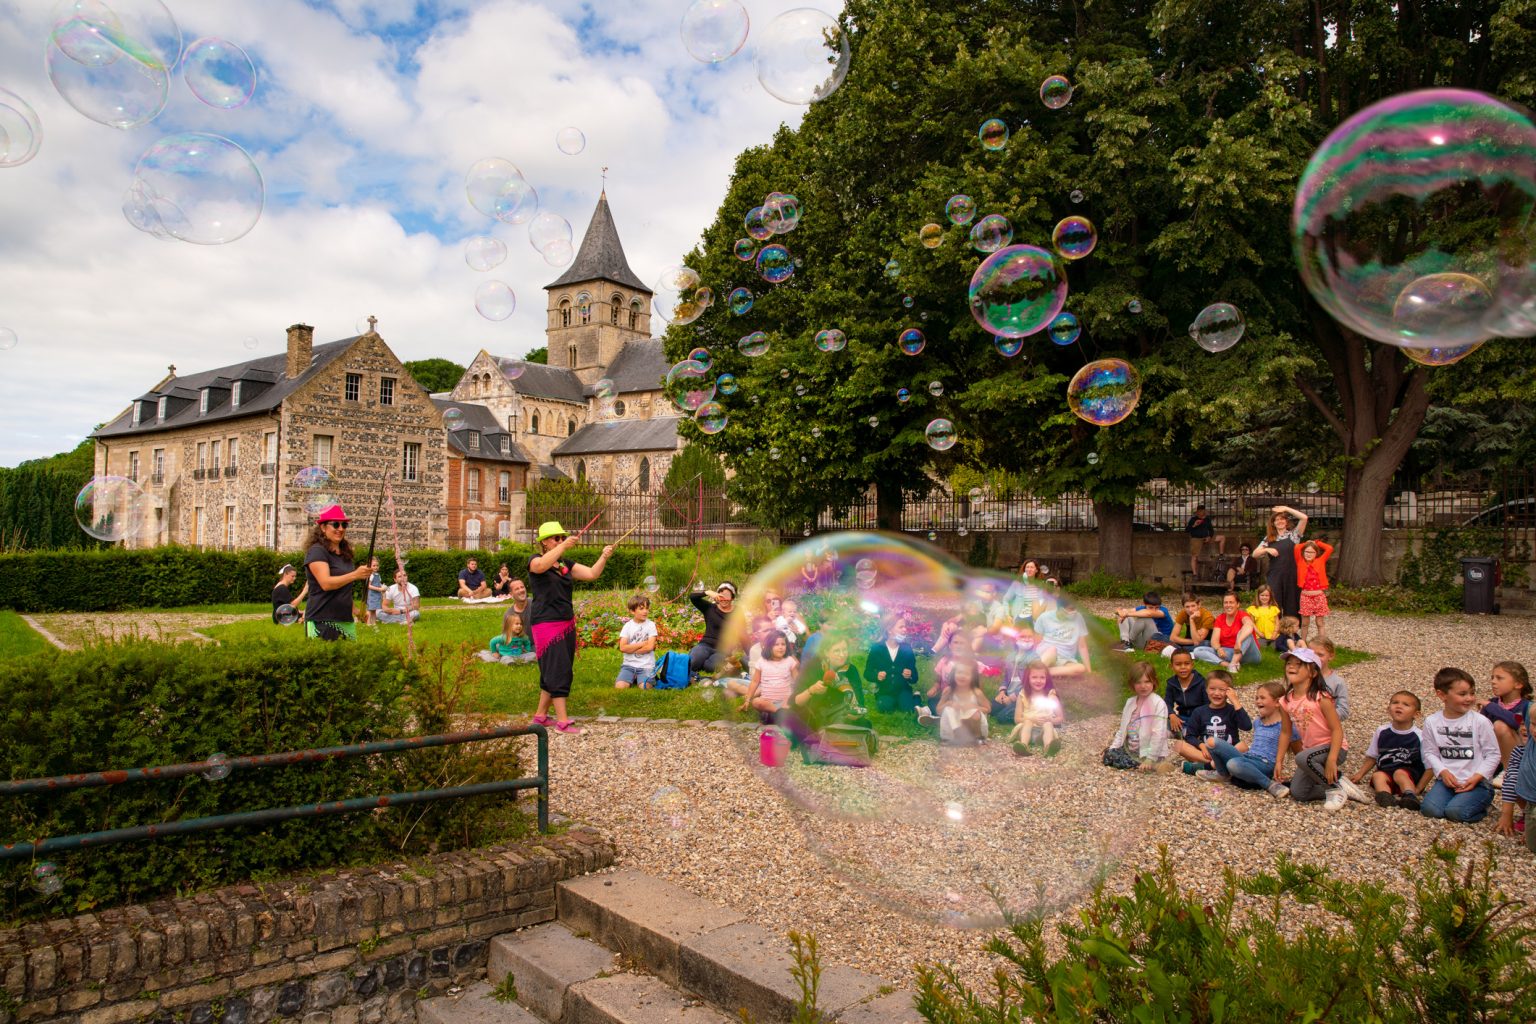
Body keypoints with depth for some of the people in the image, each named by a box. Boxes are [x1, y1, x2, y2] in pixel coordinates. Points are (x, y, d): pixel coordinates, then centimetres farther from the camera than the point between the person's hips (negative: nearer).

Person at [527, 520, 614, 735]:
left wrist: (604, 557, -9)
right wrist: (563, 547, -38)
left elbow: (591, 574, 7)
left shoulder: (566, 564, 14)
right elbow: (541, 566, -29)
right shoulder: (535, 560, -4)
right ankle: (562, 721, -9)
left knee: (553, 673, 12)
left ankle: (540, 715, 23)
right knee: (558, 671, -10)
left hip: (567, 624, 7)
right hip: (546, 624, -7)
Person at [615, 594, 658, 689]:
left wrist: (630, 649, -8)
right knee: (619, 686, -22)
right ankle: (633, 678, 10)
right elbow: (622, 648, -8)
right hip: (629, 664, 1)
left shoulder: (651, 625, -1)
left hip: (646, 665, -1)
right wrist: (642, 644, -11)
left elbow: (650, 647, -10)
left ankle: (640, 678, 9)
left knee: (644, 687, -26)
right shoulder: (628, 626, 2)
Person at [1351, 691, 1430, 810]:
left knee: (1400, 773, -32)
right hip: (1385, 772, 2)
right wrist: (1360, 774, 6)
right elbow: (1372, 757, 17)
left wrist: (1418, 789, -10)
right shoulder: (1382, 732, 8)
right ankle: (1386, 797, -56)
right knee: (1377, 775, -29)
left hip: (1411, 776, -2)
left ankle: (1410, 795, -53)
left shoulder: (1419, 736, -3)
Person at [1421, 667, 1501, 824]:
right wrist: (1443, 771, -12)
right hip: (1447, 780, 3)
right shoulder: (1432, 722, 0)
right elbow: (1430, 752, 5)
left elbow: (1493, 754, -3)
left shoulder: (1480, 722, -7)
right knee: (1430, 809, -19)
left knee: (1455, 812, -25)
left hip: (1477, 782, -2)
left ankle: (1483, 802, 8)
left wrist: (1476, 777, -12)